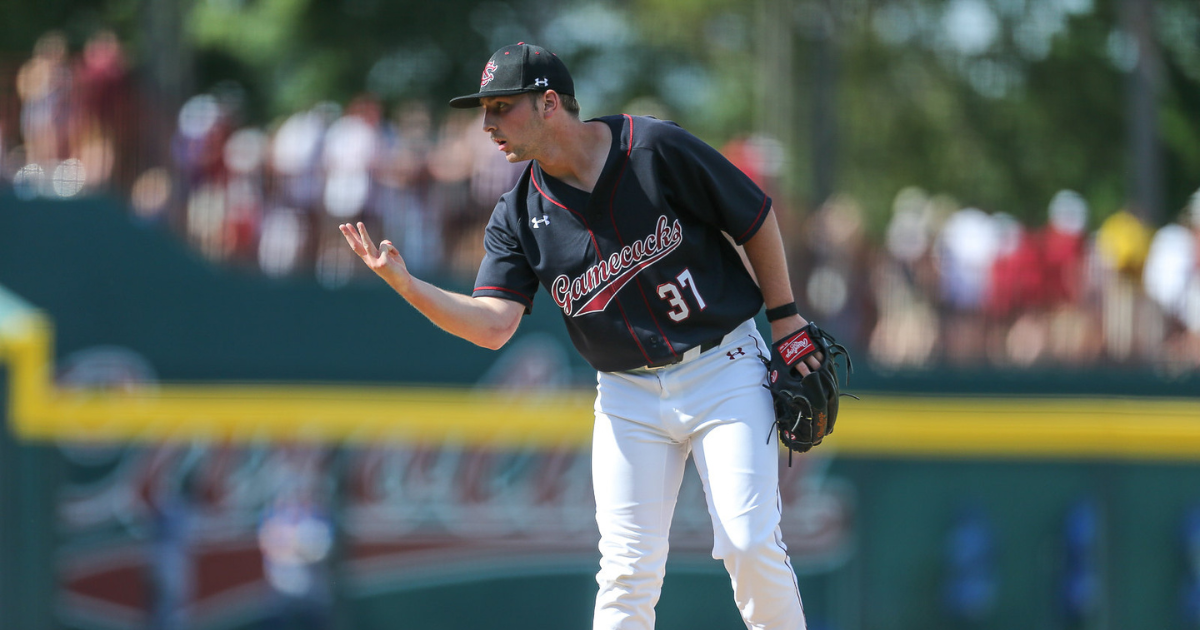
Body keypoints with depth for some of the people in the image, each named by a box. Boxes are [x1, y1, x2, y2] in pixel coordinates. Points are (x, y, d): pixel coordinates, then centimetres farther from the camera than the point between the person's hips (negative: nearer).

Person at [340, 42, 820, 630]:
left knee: (751, 545, -13)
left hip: (724, 368, -3)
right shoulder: (518, 215, -1)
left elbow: (757, 220, -2)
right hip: (628, 396, 4)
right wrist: (405, 284, -25)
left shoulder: (657, 149, -12)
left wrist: (786, 321, -1)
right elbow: (492, 325, -13)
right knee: (627, 570, -4)